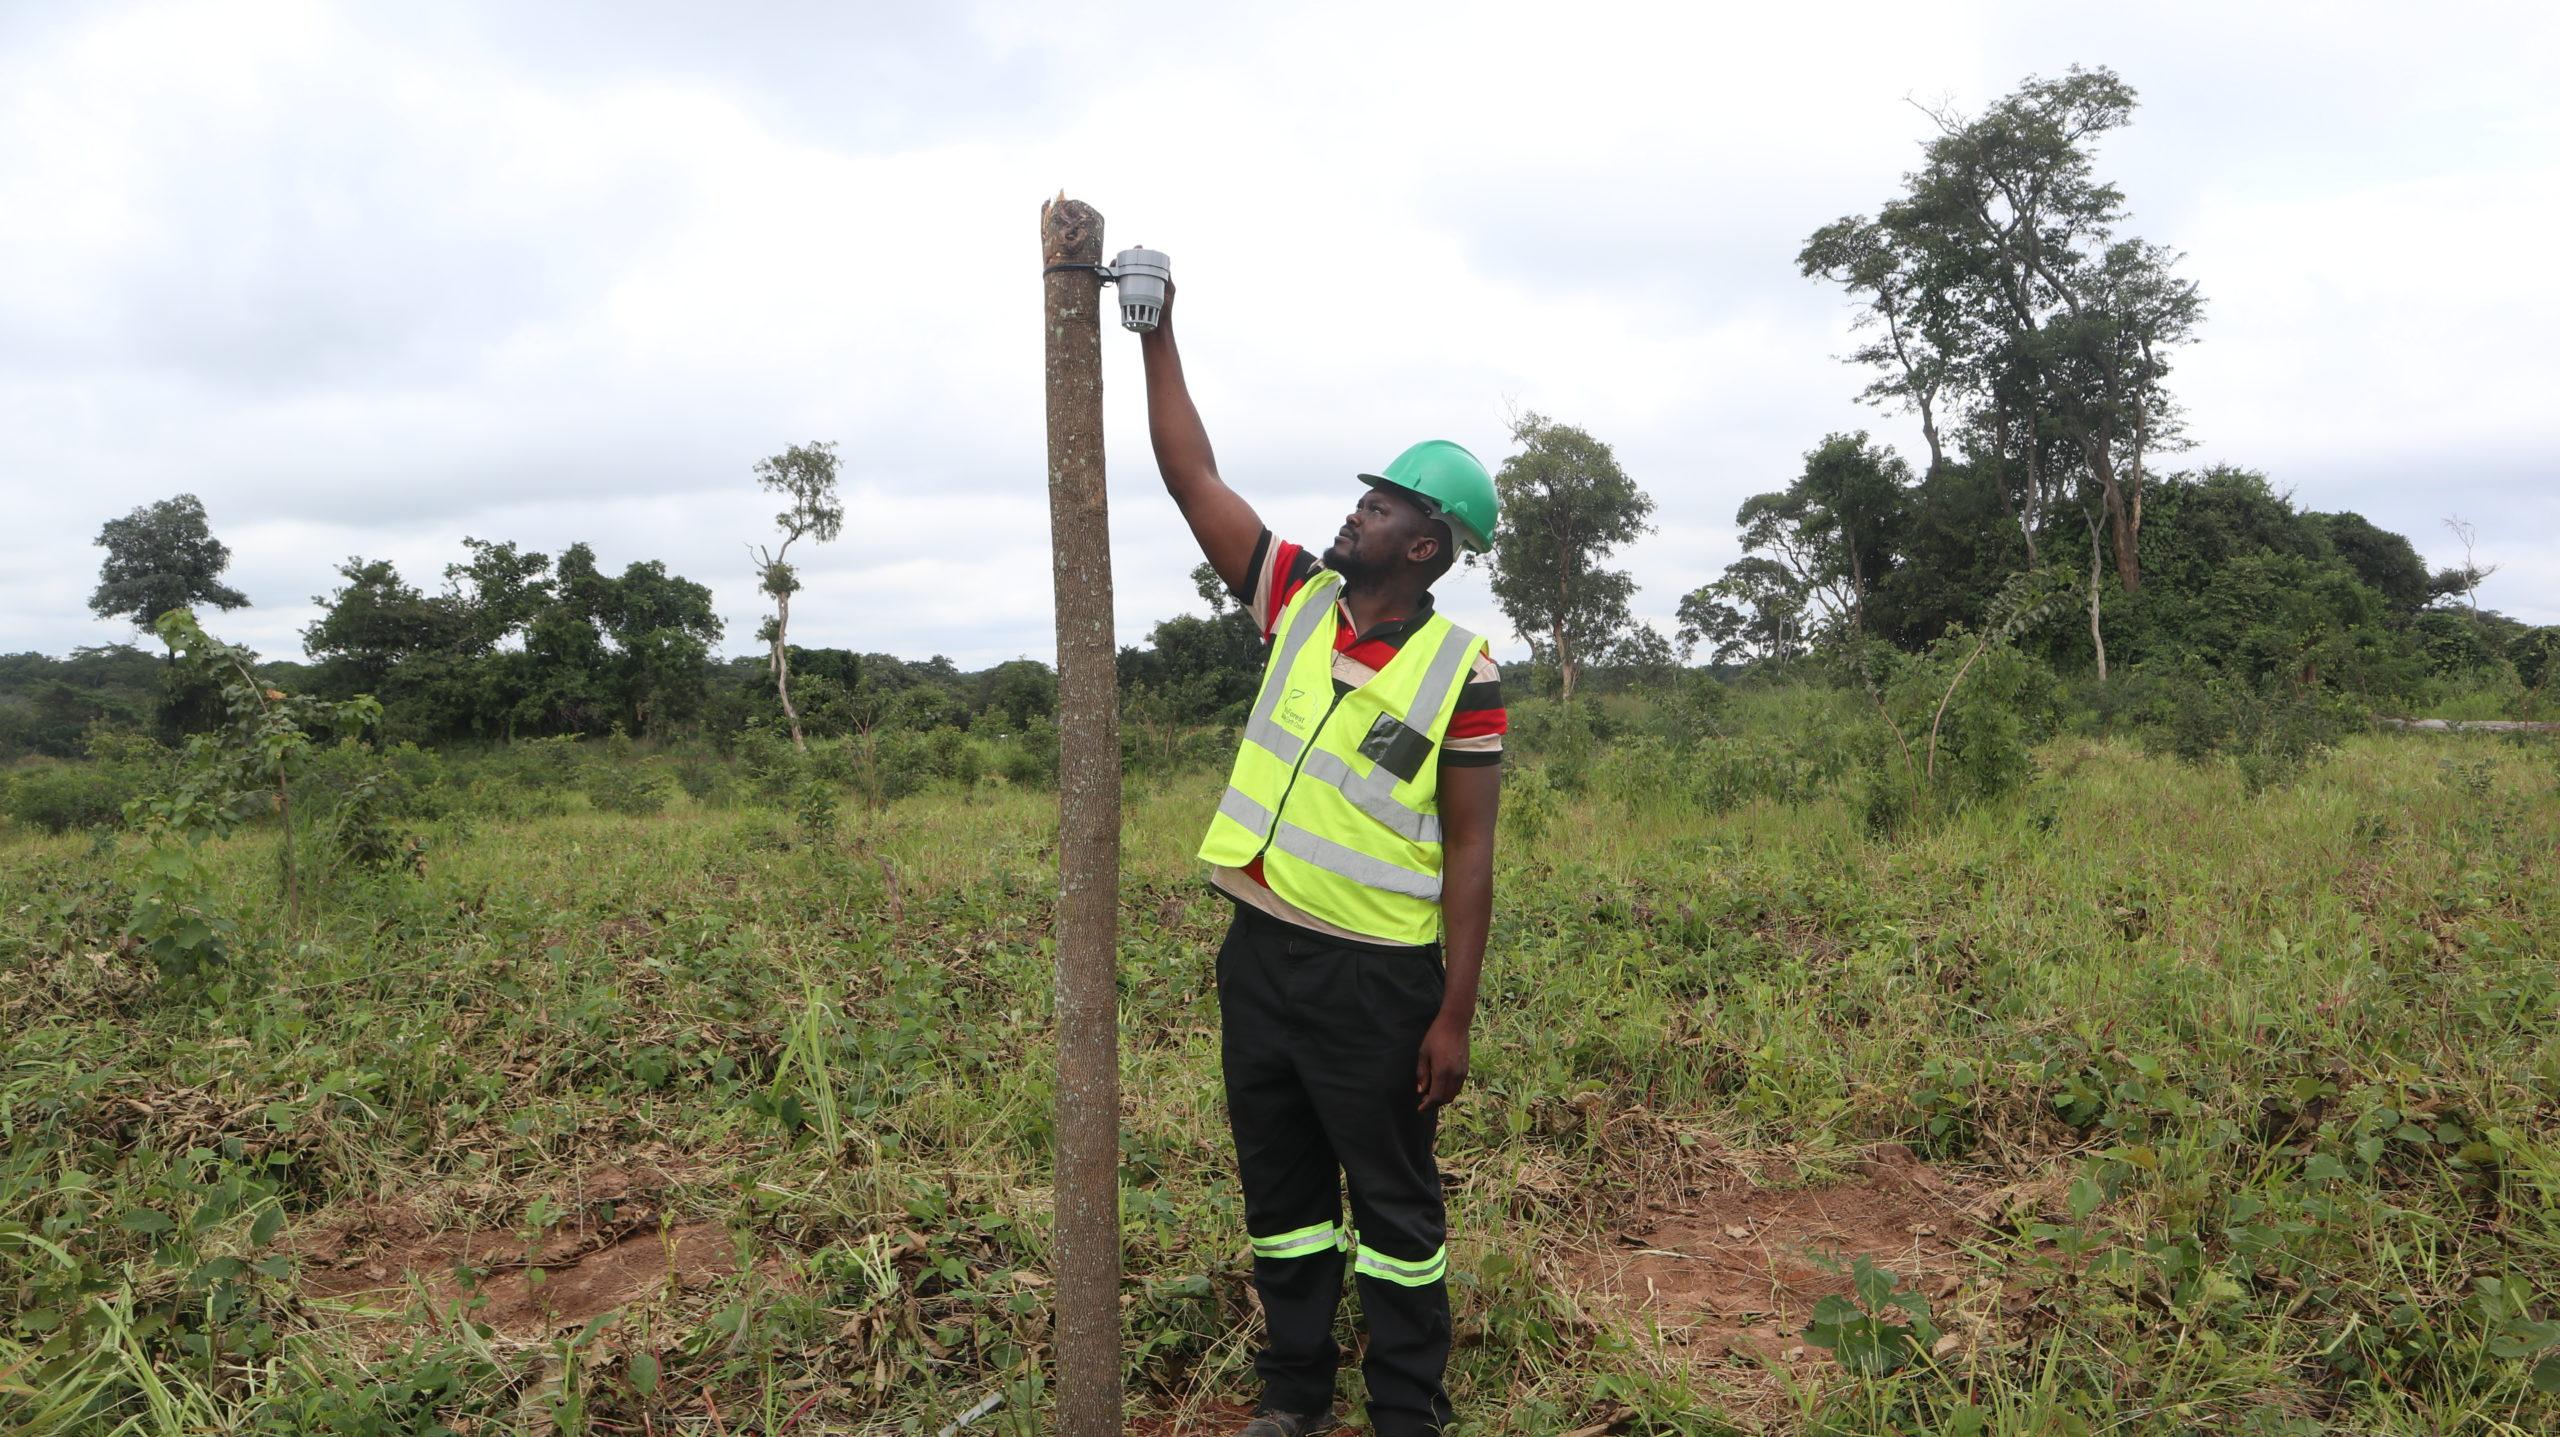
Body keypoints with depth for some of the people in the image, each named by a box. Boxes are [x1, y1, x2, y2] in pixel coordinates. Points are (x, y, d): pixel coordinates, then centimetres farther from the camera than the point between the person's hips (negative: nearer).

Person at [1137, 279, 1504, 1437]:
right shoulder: (1298, 601, 3)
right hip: (1260, 953, 5)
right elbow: (1192, 477, 2)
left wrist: (1454, 1018, -11)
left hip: (1379, 976, -5)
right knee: (1280, 1187, 17)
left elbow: (1469, 854, -10)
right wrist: (1157, 333, -2)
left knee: (1395, 1201, 9)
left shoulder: (1461, 676, -10)